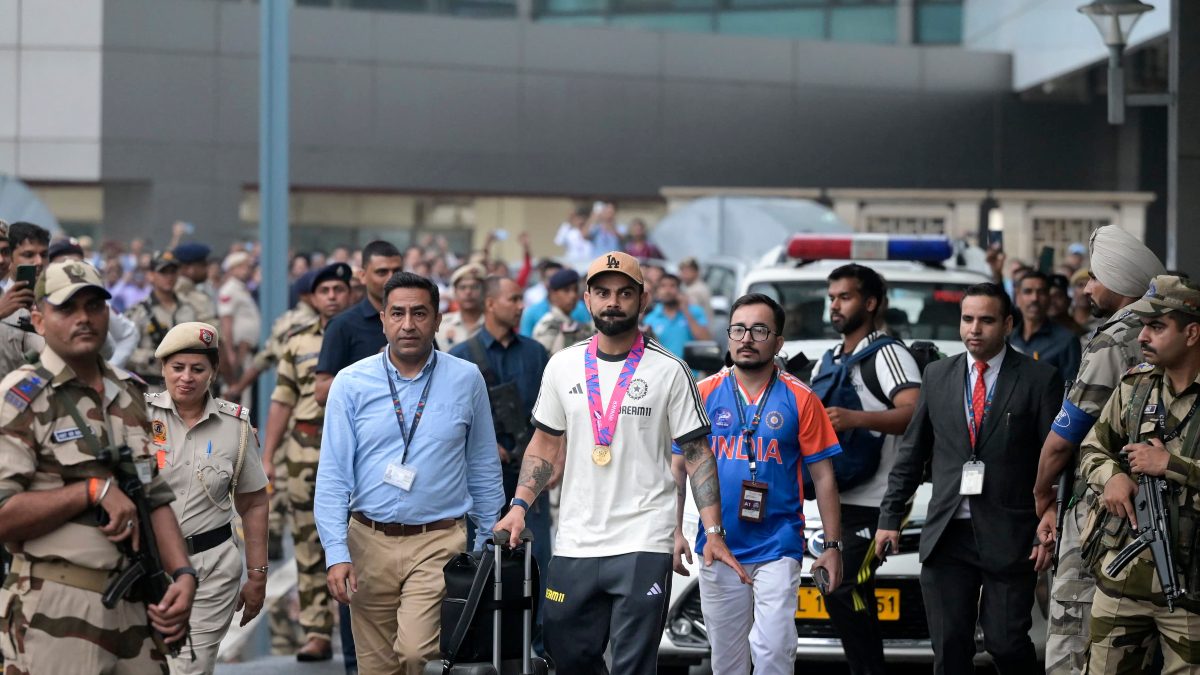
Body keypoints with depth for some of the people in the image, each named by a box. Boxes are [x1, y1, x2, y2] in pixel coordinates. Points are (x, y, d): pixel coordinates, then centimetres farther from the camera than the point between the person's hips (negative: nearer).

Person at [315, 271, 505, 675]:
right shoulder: (351, 383, 0)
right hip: (369, 541, 2)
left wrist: (487, 546, 8)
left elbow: (485, 471, 8)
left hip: (439, 541, -1)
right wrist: (336, 553, -10)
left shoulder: (466, 380, 2)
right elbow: (332, 475, -2)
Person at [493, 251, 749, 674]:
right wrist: (519, 505, 1)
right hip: (574, 542, 4)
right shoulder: (563, 366, 7)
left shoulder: (668, 370, -2)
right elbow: (545, 444, 15)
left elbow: (697, 453, -1)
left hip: (644, 544, -4)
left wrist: (714, 532, -10)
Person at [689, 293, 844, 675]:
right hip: (718, 549, 2)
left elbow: (823, 477, 3)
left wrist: (832, 546, -1)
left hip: (777, 549, -2)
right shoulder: (704, 395, 3)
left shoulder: (799, 400, 0)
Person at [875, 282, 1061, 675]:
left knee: (1006, 643, -4)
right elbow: (911, 454, 15)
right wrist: (890, 517, 9)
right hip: (947, 537, 3)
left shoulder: (1039, 379, 0)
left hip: (1008, 538, -3)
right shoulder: (937, 376, 11)